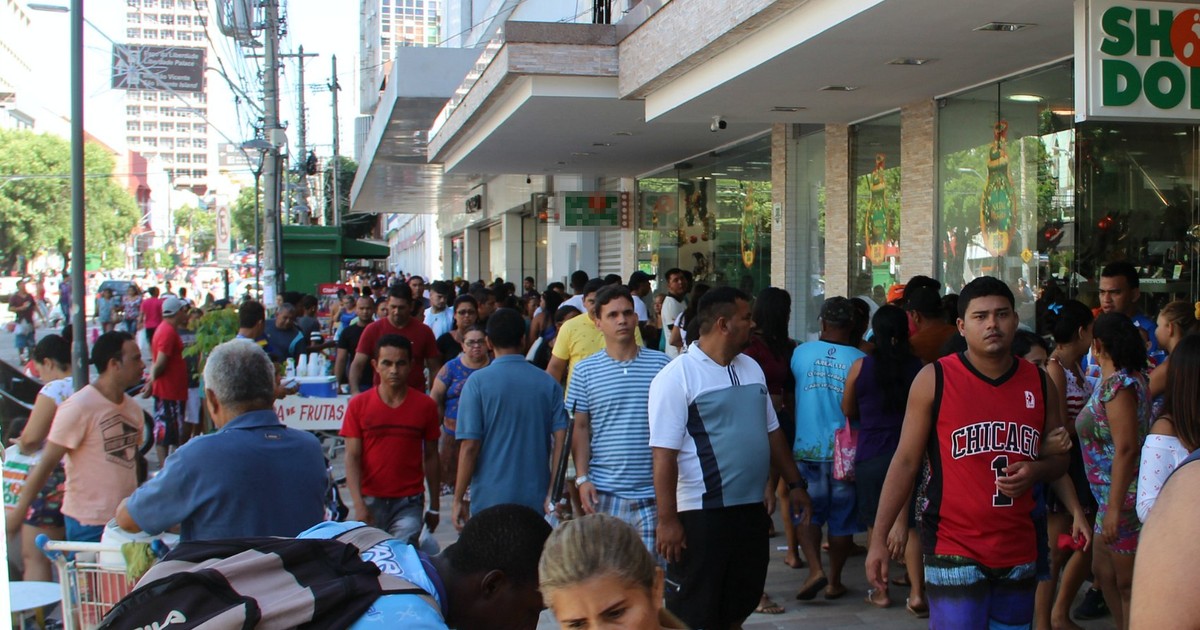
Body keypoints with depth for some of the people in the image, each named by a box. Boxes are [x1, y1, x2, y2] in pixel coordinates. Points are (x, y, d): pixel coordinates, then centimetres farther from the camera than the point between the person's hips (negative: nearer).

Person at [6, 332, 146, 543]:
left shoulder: (133, 409, 8)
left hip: (126, 518, 7)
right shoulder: (79, 407, -14)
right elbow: (46, 463, -12)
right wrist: (19, 511, -11)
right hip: (89, 524, -7)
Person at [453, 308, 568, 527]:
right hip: (536, 499, 3)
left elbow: (470, 445, -10)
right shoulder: (548, 383, 2)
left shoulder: (478, 381, -7)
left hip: (490, 500, -3)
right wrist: (553, 493, 2)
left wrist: (459, 498, -3)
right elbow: (561, 438, -3)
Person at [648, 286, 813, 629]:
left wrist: (795, 485, 17)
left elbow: (771, 432, 20)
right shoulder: (677, 377, -12)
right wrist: (667, 520, -19)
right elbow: (664, 454, -16)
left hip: (752, 508, 7)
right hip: (701, 515, -7)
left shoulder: (751, 368, 11)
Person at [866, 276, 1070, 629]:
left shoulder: (1039, 383, 7)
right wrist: (878, 538, -7)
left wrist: (1036, 471, -7)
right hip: (954, 551, -4)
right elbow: (906, 462, -3)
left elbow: (1059, 457, 17)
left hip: (1019, 552, 5)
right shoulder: (934, 380, -5)